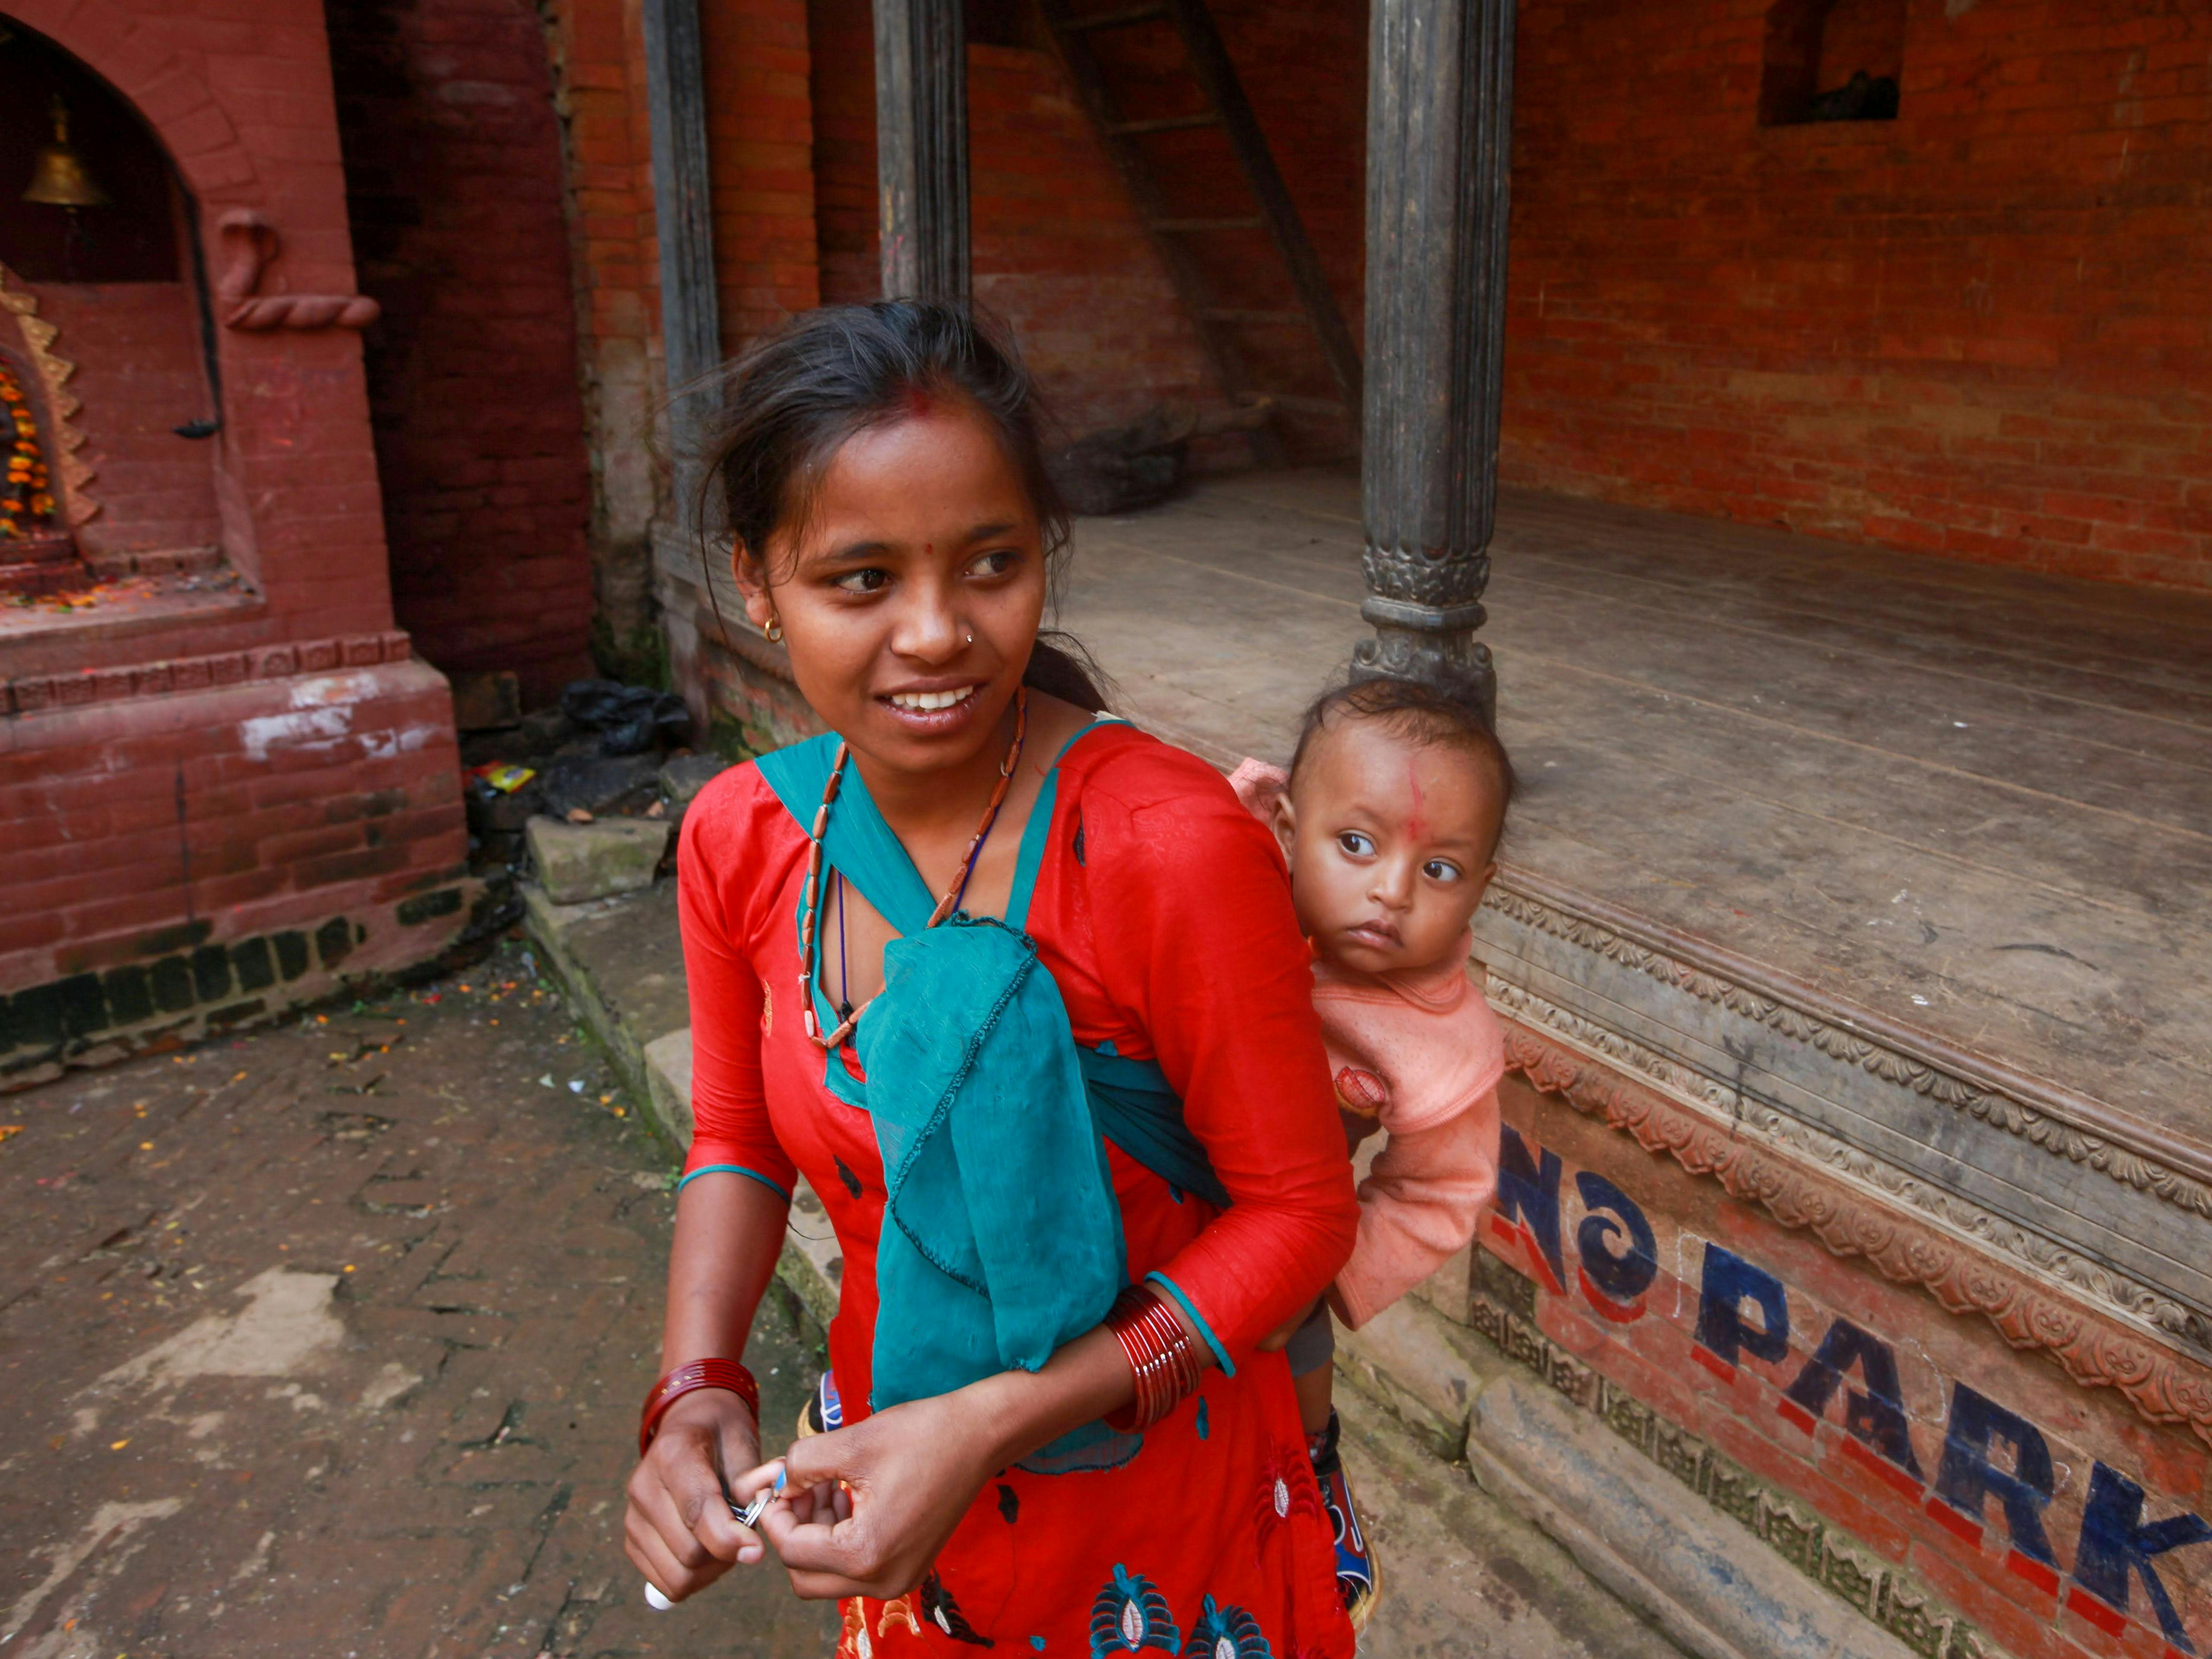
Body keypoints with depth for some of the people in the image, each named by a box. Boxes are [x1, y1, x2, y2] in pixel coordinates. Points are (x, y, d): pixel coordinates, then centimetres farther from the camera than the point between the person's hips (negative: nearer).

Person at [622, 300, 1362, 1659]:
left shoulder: (1175, 845, -30)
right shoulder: (742, 837, -12)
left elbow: (1299, 1211, -20)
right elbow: (741, 1143, 2)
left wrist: (990, 1425, -27)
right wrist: (697, 1393, -15)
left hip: (1154, 1492, -4)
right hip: (891, 1454, 5)